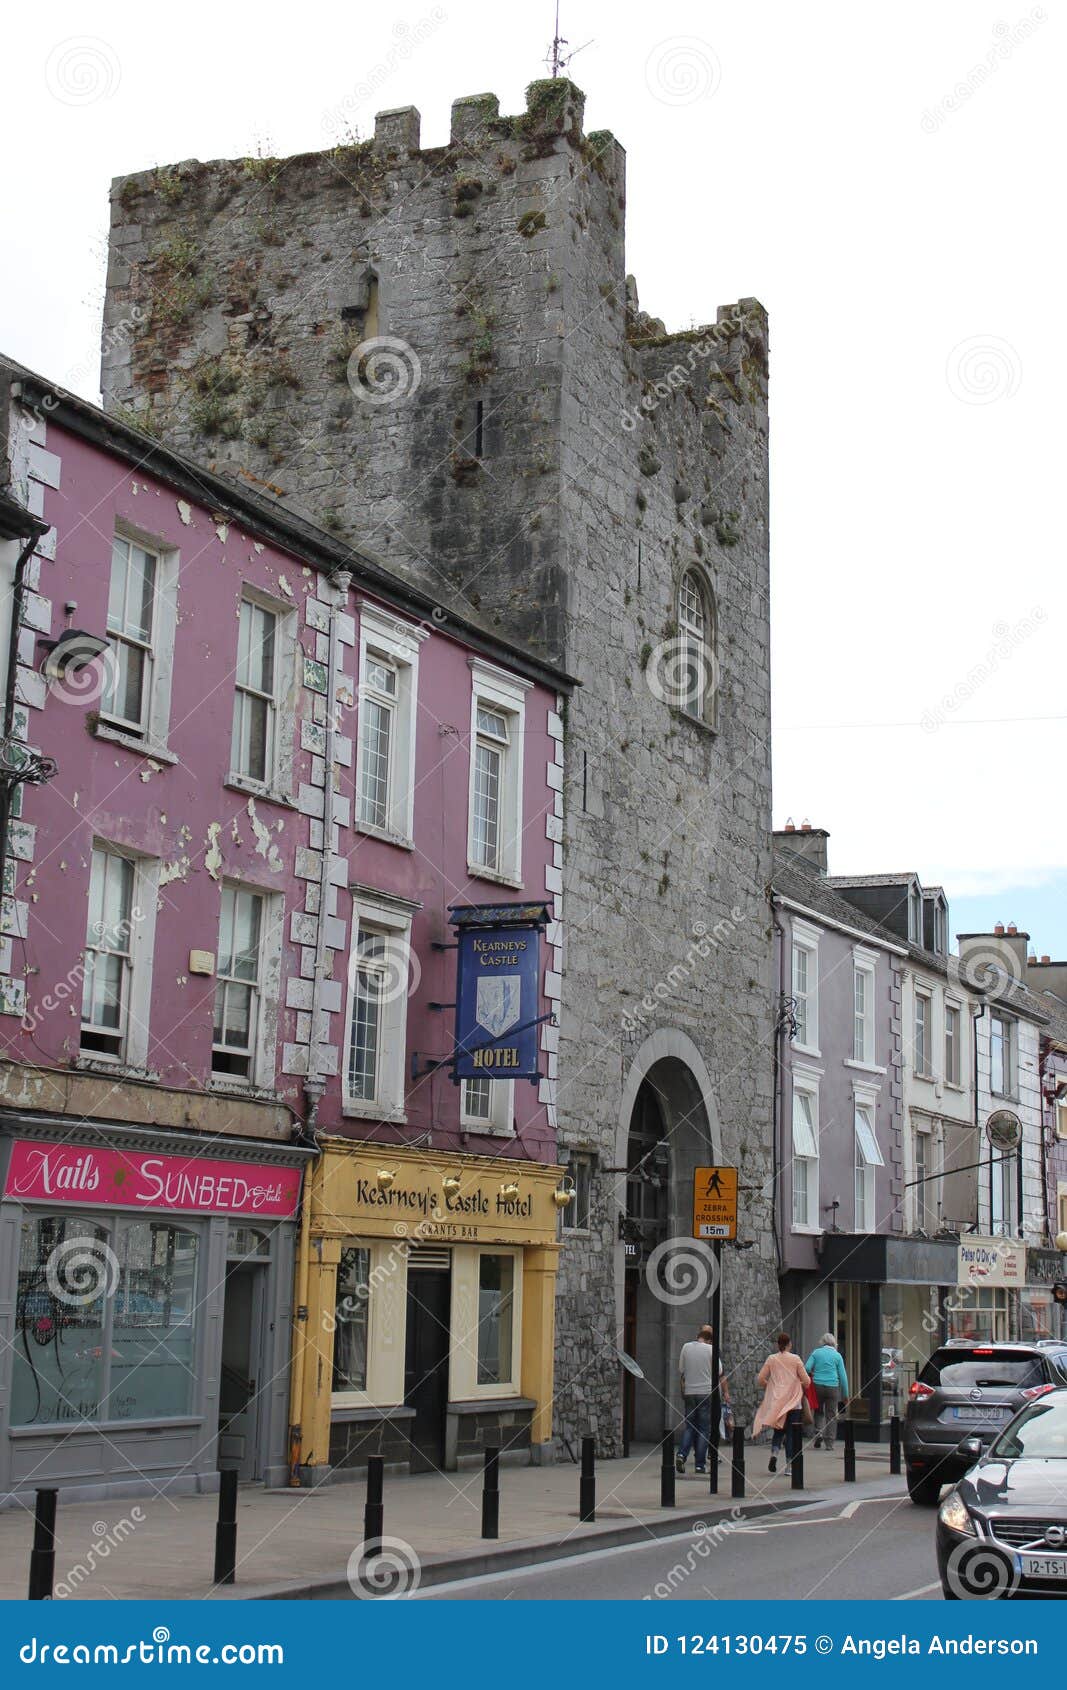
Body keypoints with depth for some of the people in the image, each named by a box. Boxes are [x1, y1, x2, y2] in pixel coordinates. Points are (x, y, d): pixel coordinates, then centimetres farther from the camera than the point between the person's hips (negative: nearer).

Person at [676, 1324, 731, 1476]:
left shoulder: (686, 1347, 3)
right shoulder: (710, 1349, -6)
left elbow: (681, 1372, 10)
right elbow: (720, 1374, 0)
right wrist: (726, 1393, 13)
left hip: (689, 1393, 3)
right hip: (707, 1393, -3)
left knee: (689, 1426, 12)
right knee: (704, 1429, 4)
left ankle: (681, 1454, -8)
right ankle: (700, 1464, 3)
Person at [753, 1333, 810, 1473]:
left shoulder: (771, 1359, 0)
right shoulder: (795, 1359, -4)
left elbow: (760, 1379, -2)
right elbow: (806, 1381, -5)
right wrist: (801, 1386, 17)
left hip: (776, 1402, 2)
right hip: (793, 1401, -2)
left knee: (778, 1431, 14)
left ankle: (774, 1454, -10)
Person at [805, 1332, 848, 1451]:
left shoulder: (816, 1353, 4)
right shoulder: (837, 1355, 3)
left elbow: (807, 1368, -6)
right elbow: (843, 1376, 3)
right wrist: (845, 1394, 8)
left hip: (817, 1386, 1)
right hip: (833, 1387, -1)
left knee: (819, 1412, 18)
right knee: (831, 1415, 6)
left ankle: (819, 1432, -5)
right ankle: (829, 1443, 5)